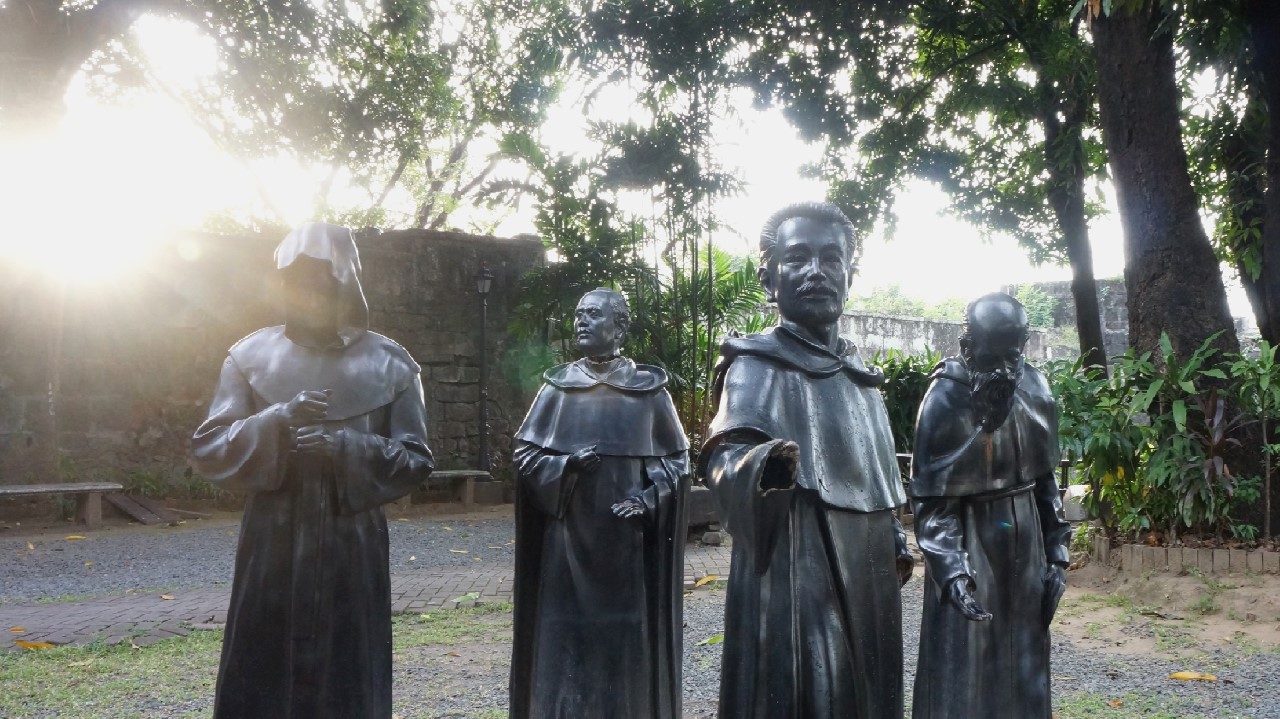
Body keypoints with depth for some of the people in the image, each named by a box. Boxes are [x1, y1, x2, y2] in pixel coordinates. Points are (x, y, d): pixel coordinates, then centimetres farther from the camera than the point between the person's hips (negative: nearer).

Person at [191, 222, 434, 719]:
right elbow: (208, 450, 1)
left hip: (352, 551, -1)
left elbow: (415, 461, 0)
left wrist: (346, 447, -16)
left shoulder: (389, 364, 2)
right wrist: (276, 422, -15)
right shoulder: (252, 355, 5)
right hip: (272, 548, 1)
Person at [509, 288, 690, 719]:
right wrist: (565, 465, -14)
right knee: (568, 636, 2)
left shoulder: (649, 390, 2)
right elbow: (524, 455, 5)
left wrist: (648, 500, -9)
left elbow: (676, 458, 7)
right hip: (569, 537, 1)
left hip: (627, 541, -1)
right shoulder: (557, 387, 5)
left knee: (628, 635, 3)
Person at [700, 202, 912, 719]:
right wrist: (762, 466, -48)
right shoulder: (757, 365, -11)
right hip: (796, 582, -8)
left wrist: (894, 538, 26)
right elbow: (727, 457, -28)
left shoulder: (857, 371, 14)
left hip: (866, 579, 8)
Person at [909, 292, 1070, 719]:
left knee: (1023, 666, 14)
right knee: (963, 670, -1)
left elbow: (1045, 479, 9)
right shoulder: (946, 399, -16)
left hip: (1024, 538, 6)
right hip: (969, 538, -5)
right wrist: (950, 570, -25)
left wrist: (1056, 554, 7)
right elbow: (931, 500, -16)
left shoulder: (1035, 388, 0)